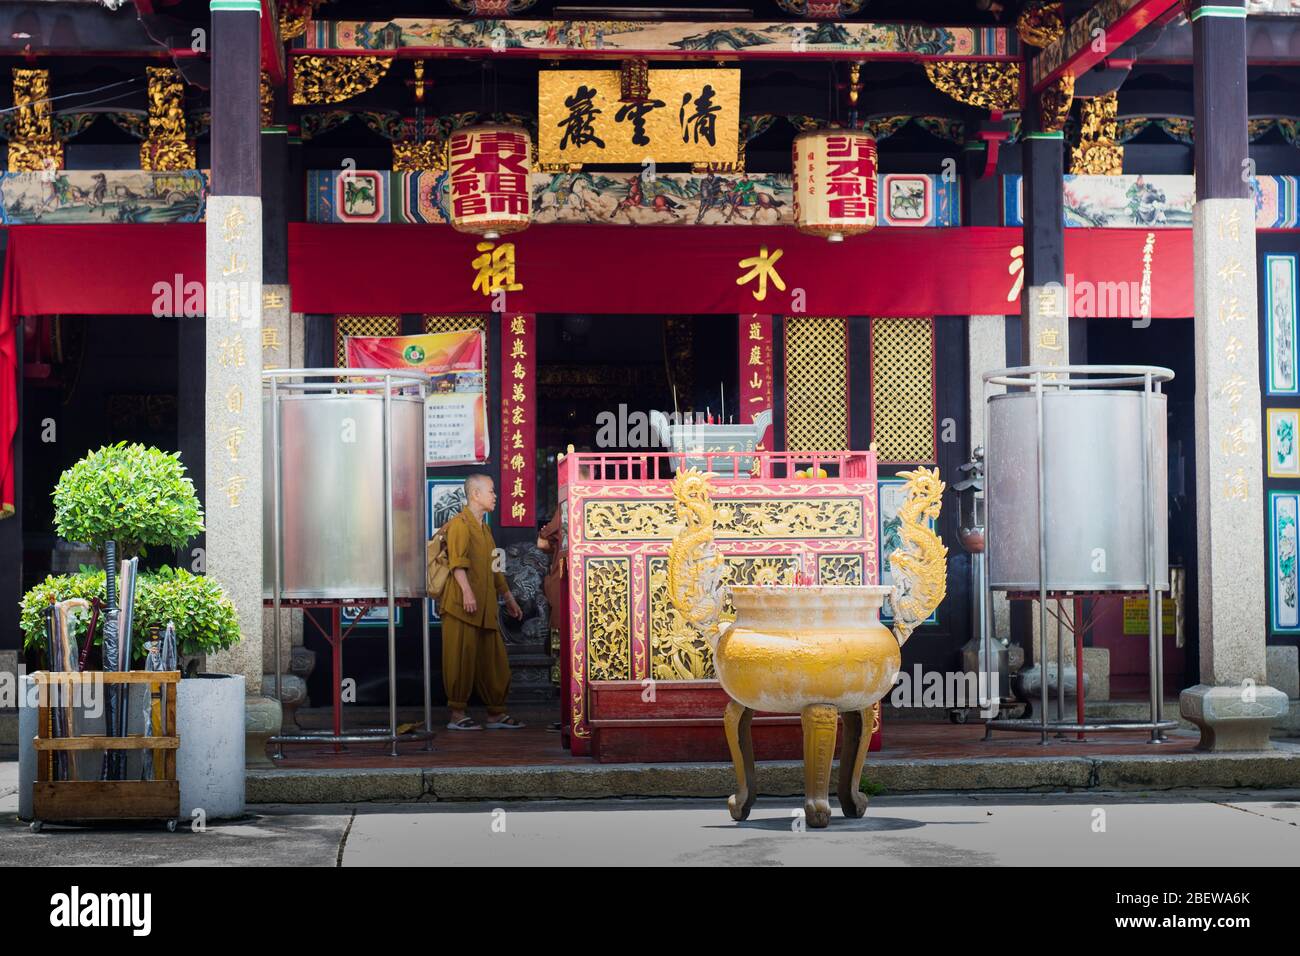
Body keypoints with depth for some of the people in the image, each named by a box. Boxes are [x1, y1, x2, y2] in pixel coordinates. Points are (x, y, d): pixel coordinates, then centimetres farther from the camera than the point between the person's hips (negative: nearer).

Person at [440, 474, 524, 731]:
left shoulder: (483, 529, 24)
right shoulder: (460, 524, -6)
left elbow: (494, 568, 30)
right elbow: (457, 561, -18)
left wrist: (508, 598, 30)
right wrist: (467, 591, -28)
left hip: (485, 608, 9)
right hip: (462, 604, -9)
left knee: (493, 658, 9)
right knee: (462, 657, -6)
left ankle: (496, 714, 15)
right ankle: (457, 715, -2)